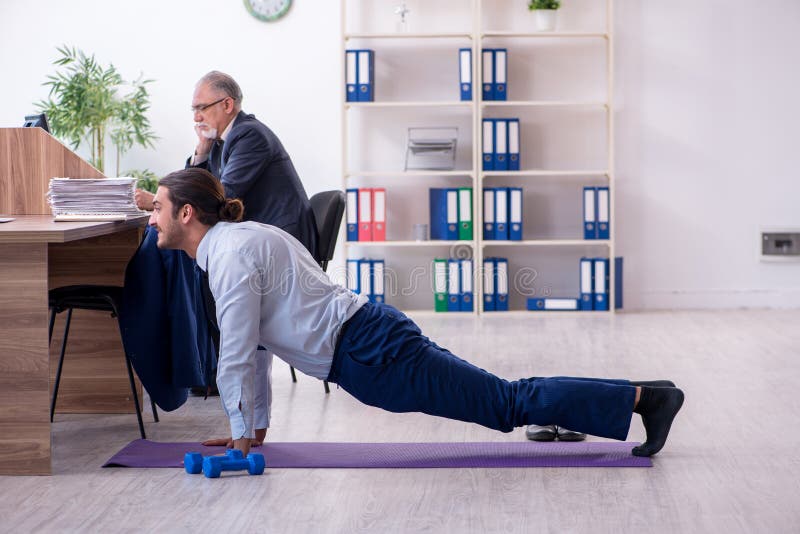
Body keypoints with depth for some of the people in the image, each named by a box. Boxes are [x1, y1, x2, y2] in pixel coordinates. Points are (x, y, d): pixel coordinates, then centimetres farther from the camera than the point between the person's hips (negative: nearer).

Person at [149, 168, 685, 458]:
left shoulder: (231, 255, -15)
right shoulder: (237, 237, 15)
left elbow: (237, 357, -17)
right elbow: (252, 346, 23)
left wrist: (242, 440, -9)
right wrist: (250, 426, 23)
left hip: (370, 355, -9)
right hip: (372, 335, 9)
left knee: (507, 403, -5)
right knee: (505, 401, 14)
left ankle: (643, 398, -3)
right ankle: (646, 397, 19)